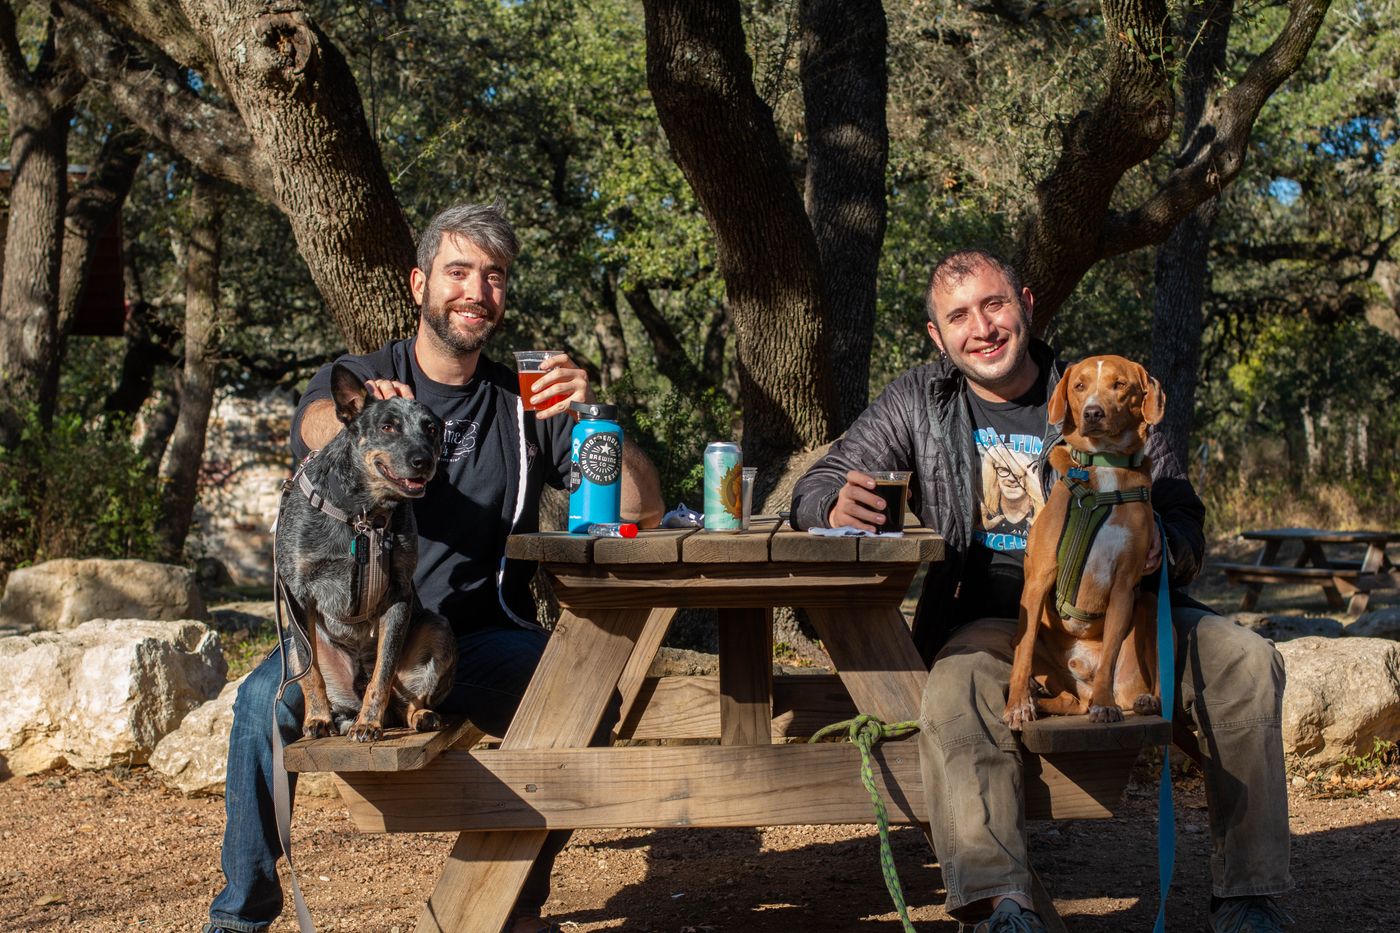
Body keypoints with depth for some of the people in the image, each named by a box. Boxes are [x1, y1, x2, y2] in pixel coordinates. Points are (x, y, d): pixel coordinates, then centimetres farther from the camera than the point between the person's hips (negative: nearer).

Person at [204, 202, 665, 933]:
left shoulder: (525, 404, 11)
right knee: (266, 697, -30)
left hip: (482, 639, 1)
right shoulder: (357, 379, 6)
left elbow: (643, 509, 4)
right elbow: (318, 427, -21)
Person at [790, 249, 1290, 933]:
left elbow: (1183, 517, 9)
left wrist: (1159, 550, -18)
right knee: (955, 694, -36)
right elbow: (817, 485, 10)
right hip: (988, 624, -1)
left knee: (1244, 660, -21)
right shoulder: (915, 405, 9)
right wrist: (839, 506, -18)